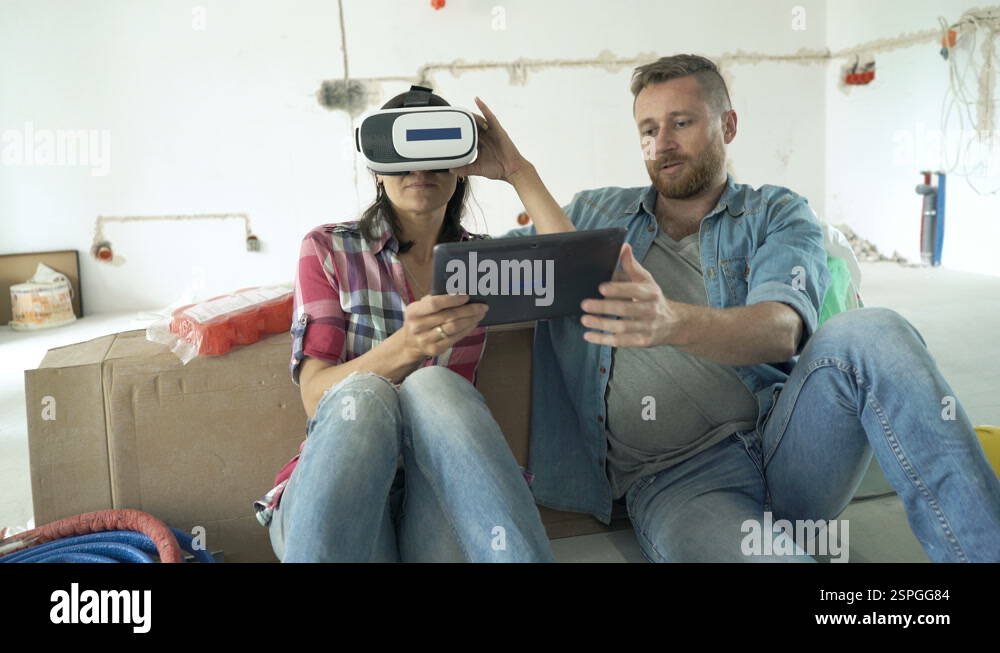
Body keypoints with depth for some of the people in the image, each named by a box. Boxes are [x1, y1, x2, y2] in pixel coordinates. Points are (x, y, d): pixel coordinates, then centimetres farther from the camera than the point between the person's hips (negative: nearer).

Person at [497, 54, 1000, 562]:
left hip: (783, 436, 2)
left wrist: (672, 321, -31)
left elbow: (784, 329, -10)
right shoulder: (594, 213, 17)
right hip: (670, 477, -2)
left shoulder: (778, 214, 11)